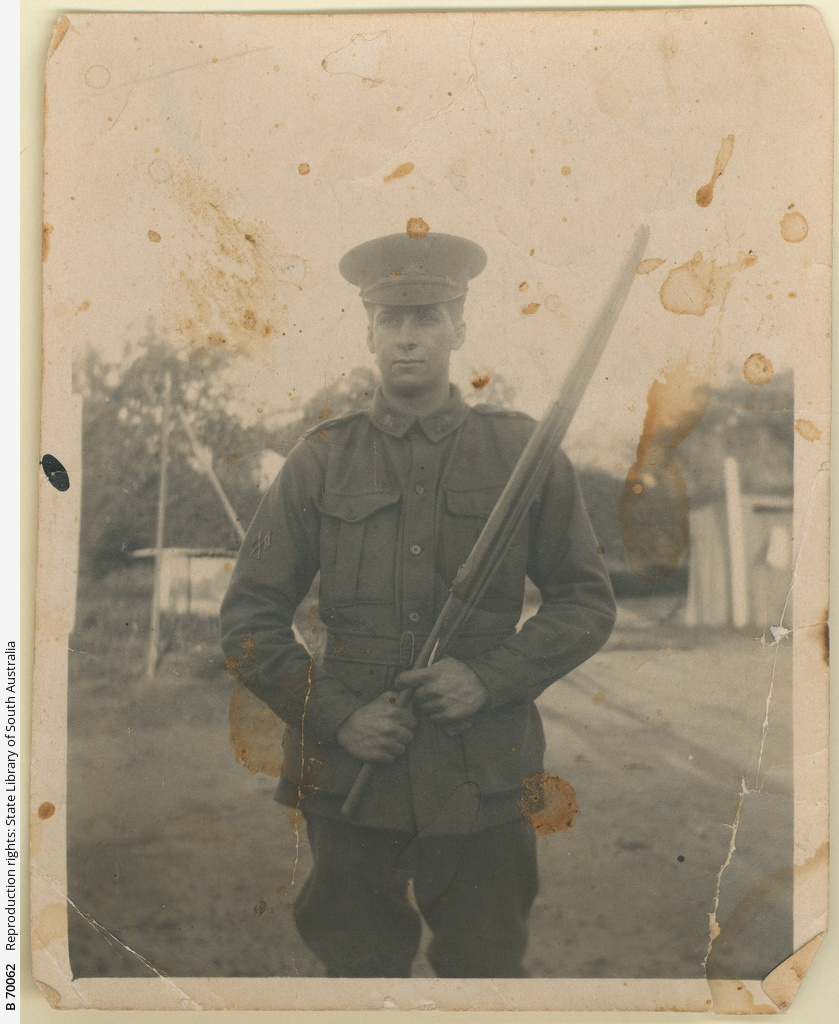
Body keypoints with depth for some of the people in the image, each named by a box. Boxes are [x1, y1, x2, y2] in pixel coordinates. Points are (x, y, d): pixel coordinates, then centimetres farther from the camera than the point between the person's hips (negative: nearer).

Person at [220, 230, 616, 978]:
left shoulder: (524, 454, 2)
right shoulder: (321, 461, 3)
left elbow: (588, 601, 5)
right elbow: (250, 619, 5)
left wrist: (489, 678, -10)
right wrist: (336, 714, -8)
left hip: (484, 782, 0)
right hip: (350, 774, 1)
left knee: (488, 969, 10)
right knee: (358, 968, 13)